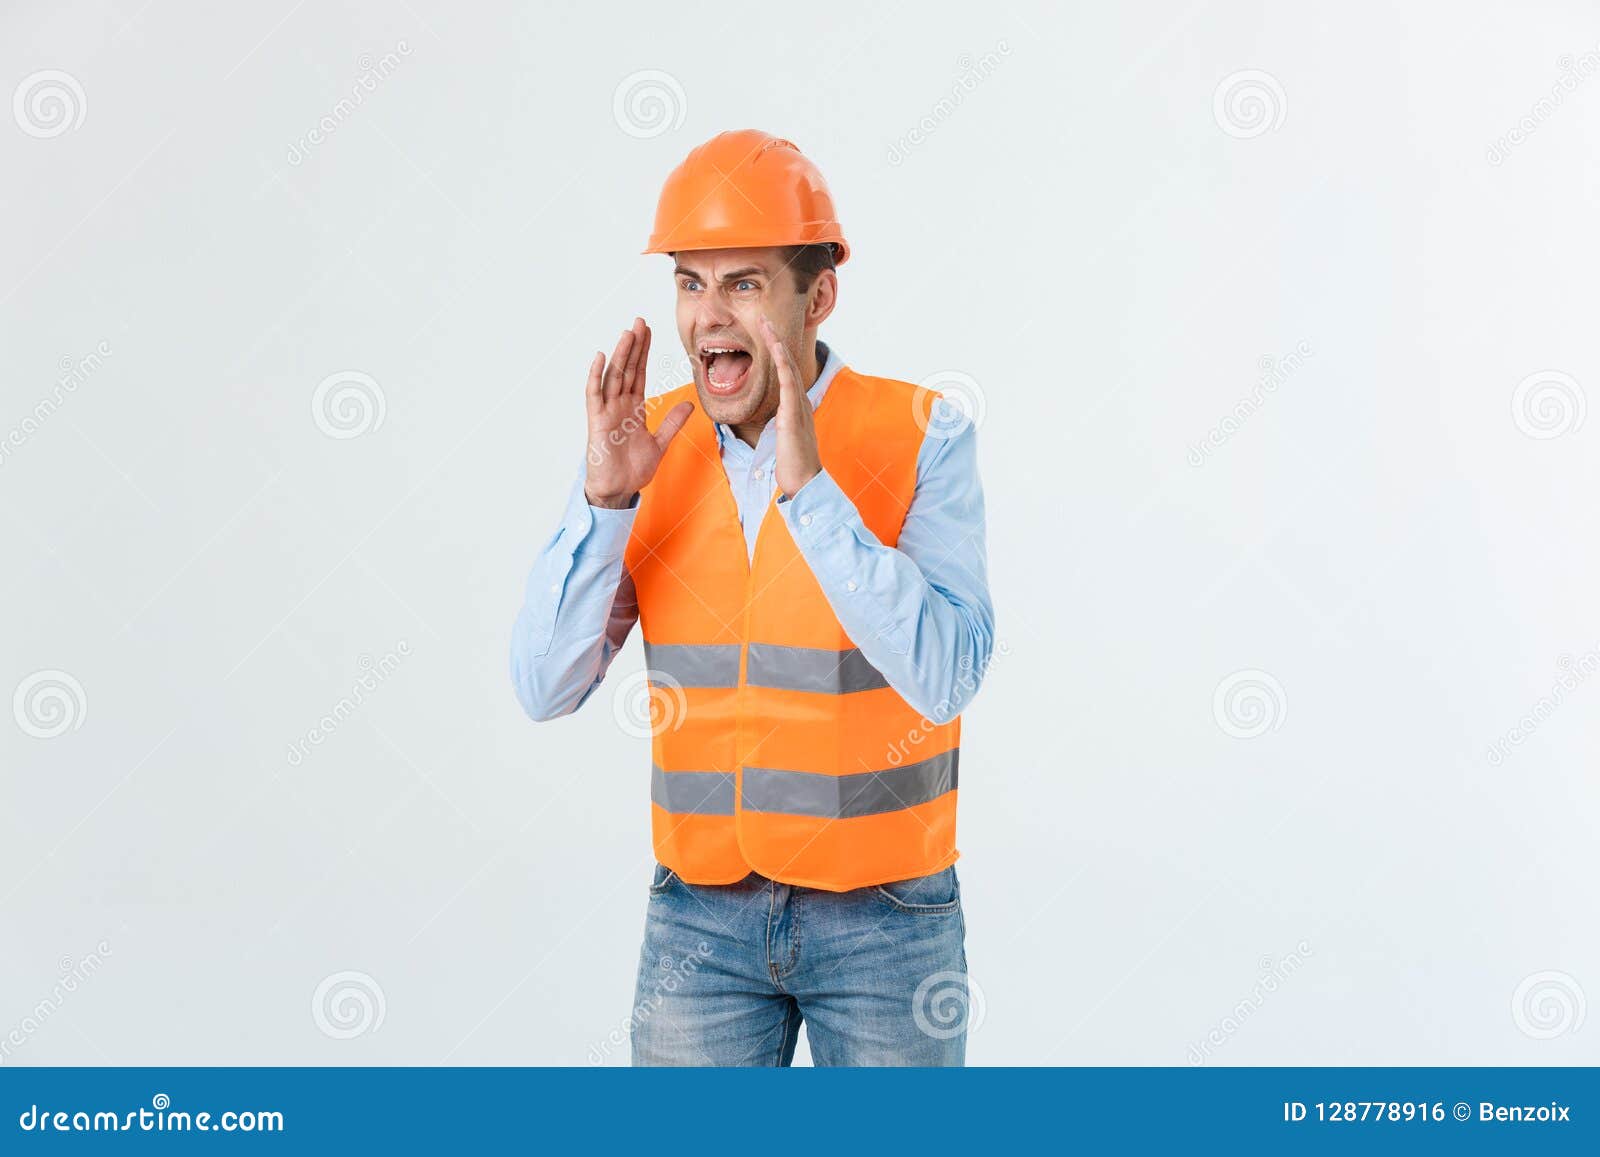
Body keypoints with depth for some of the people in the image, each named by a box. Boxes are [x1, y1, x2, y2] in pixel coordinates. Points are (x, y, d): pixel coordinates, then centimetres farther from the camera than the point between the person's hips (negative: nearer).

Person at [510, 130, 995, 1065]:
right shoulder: (645, 445, -3)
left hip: (885, 913, -2)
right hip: (701, 911, 2)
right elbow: (545, 690, -6)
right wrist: (606, 495, -19)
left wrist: (805, 484, -29)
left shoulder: (924, 437, -12)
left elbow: (945, 677, -24)